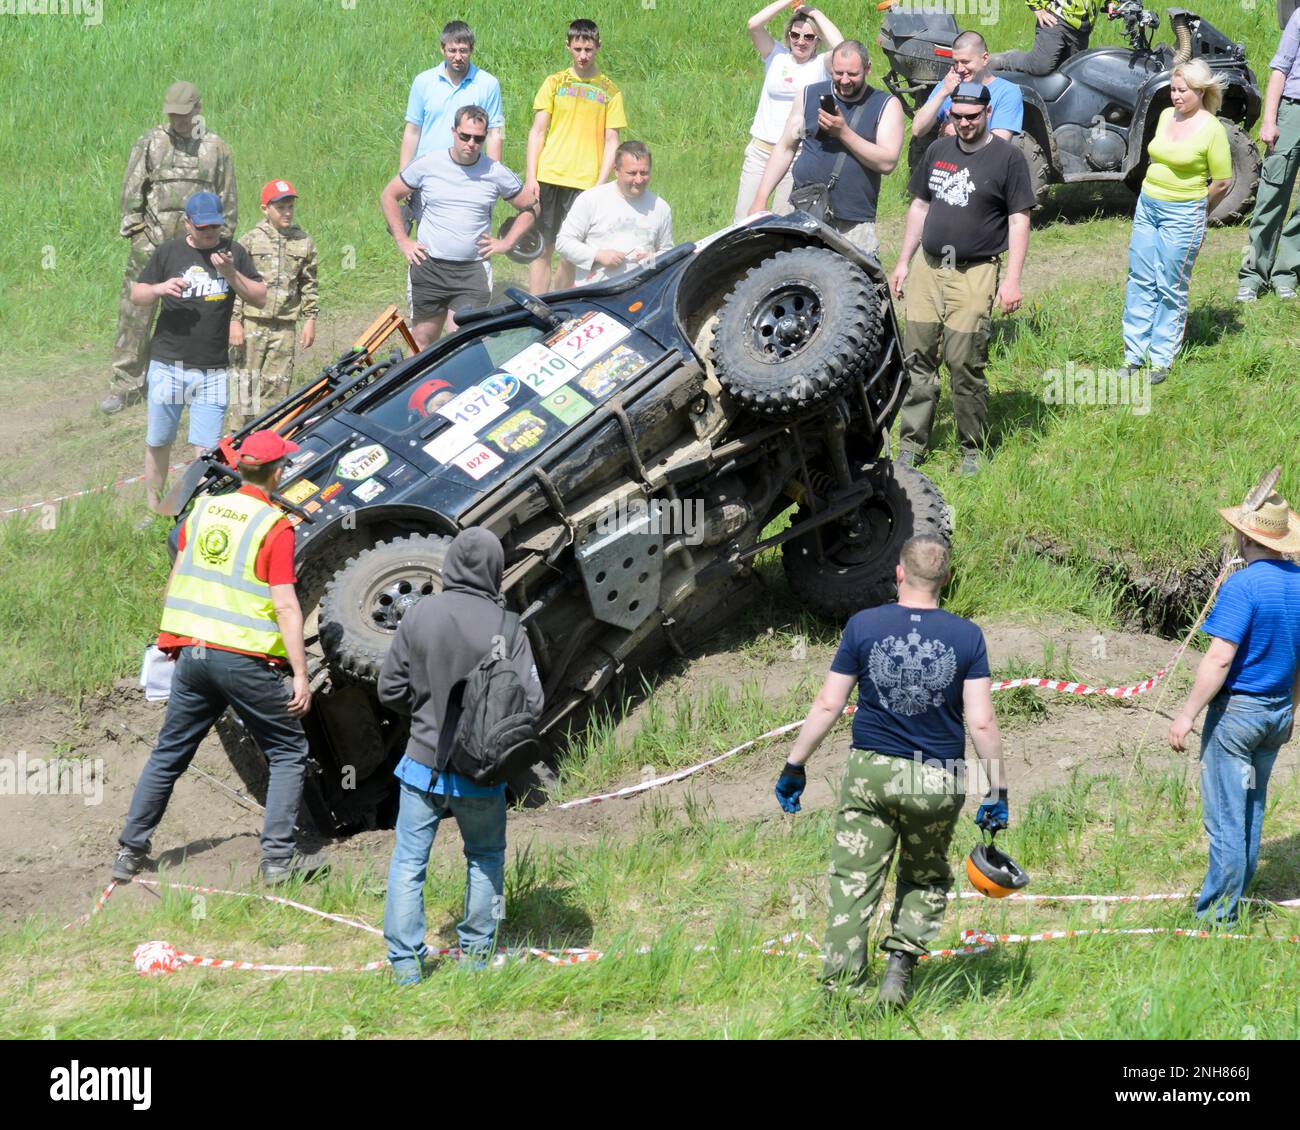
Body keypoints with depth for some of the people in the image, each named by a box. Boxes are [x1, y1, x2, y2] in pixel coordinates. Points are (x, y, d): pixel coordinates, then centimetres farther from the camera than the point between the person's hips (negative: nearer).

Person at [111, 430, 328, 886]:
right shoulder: (274, 526, -11)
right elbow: (285, 606, -15)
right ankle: (278, 858, 1)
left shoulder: (203, 510, 8)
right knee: (288, 752, 8)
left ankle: (130, 851, 18)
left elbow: (177, 578, 14)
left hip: (192, 651, 6)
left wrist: (172, 639, 27)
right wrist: (300, 674, -12)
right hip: (245, 658, -5)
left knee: (168, 753, 16)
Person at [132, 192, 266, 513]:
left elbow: (260, 299, 3)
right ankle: (153, 510, 21)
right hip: (167, 365, 0)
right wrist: (159, 288, -13)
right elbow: (136, 295, 9)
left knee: (206, 449, -7)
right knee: (158, 443, 7)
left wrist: (231, 274, -13)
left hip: (213, 371, 0)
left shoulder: (233, 253, 5)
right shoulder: (169, 252, 4)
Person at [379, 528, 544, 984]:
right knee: (485, 857, 21)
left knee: (408, 862, 9)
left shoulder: (420, 615, -10)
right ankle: (476, 949, 26)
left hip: (424, 763, 0)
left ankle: (405, 961, 6)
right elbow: (531, 703, -13)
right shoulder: (507, 629, -15)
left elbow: (390, 690, -4)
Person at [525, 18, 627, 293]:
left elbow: (611, 141, 6)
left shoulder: (609, 91, 7)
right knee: (542, 247, -1)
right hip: (548, 177, 1)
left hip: (585, 182, -1)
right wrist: (531, 176, -1)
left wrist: (601, 183, -5)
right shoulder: (555, 83, 8)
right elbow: (537, 131, 8)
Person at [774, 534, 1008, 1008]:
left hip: (871, 773, -1)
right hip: (939, 782, 1)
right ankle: (903, 954, -1)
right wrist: (997, 790, 3)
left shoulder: (863, 626, -2)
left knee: (853, 883, 3)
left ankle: (840, 988, -4)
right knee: (926, 878, 20)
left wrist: (795, 765, 9)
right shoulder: (966, 636, -3)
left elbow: (827, 705, 0)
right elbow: (981, 722, -5)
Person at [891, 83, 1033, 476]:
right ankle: (911, 445, 10)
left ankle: (973, 450, 6)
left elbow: (1019, 220, -5)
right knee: (917, 358, 3)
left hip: (975, 273, -5)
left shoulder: (1007, 157, -3)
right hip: (928, 268, 5)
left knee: (965, 363, -6)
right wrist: (903, 263, 17)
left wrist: (1012, 279, -11)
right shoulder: (938, 152, 13)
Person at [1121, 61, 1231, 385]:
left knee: (1171, 288, 1)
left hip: (1184, 215, -6)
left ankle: (1162, 360, 9)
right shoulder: (1166, 116, 5)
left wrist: (1200, 210, 3)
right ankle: (1133, 354, 12)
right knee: (1140, 282, 7)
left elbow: (1223, 181, -9)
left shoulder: (1211, 130, -14)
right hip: (1147, 206, 6)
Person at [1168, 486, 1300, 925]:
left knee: (1225, 815, -2)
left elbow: (1220, 658, -24)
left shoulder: (1243, 586, -20)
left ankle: (1217, 915, 0)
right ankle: (1236, 898, 27)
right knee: (1252, 810, 18)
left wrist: (1188, 713, -19)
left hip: (1236, 709, -7)